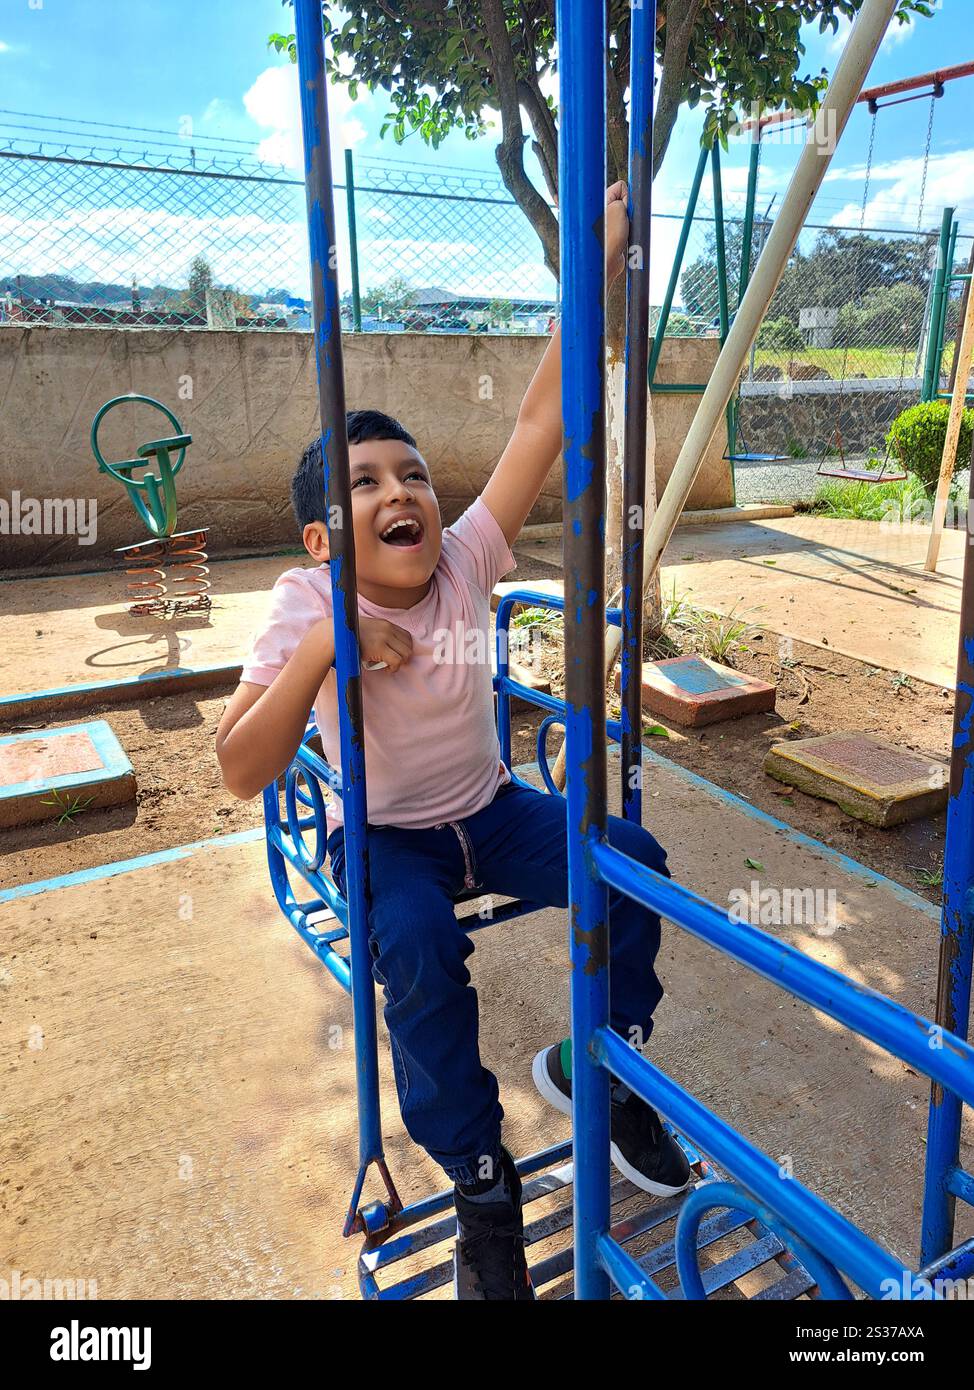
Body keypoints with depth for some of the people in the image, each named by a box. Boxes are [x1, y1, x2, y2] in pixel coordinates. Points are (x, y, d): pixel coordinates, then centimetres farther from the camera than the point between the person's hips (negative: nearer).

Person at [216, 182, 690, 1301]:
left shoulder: (464, 564, -13)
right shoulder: (306, 606, -18)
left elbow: (539, 422, -19)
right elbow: (241, 772, -23)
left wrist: (597, 262, -23)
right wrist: (320, 652, -35)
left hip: (491, 811, 3)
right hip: (383, 836, -3)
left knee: (633, 859, -16)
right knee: (419, 947, -32)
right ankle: (480, 1183, -6)